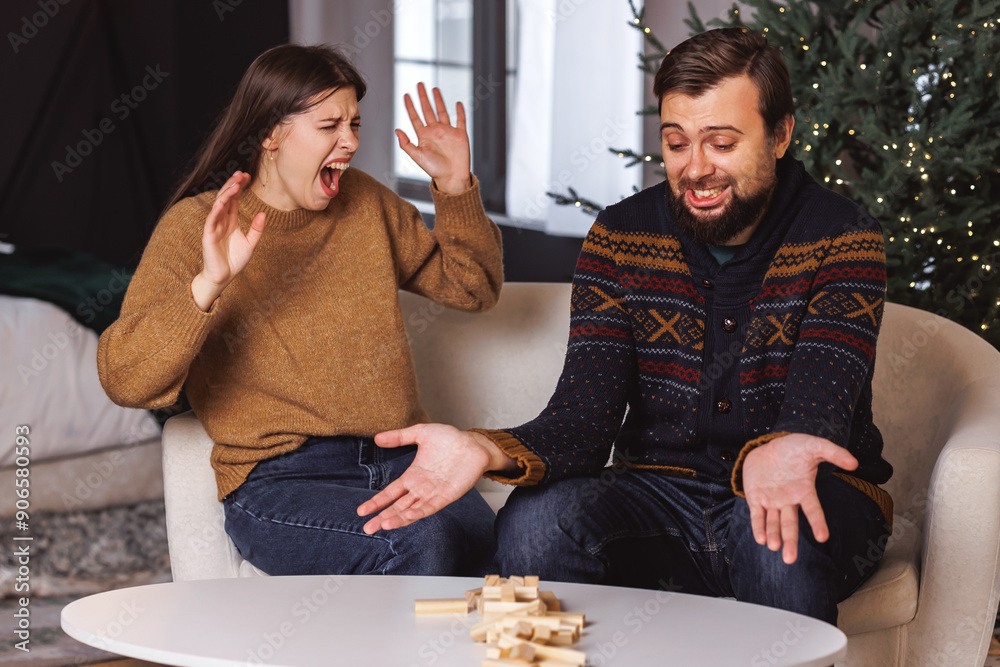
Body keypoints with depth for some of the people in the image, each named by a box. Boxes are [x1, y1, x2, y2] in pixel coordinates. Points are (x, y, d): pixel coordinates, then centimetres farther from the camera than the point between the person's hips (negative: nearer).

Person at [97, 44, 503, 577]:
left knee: (489, 540, -28)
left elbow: (473, 289, 23)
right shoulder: (194, 227, 0)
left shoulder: (365, 203, 15)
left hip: (399, 458, 4)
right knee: (420, 544, -32)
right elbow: (123, 380, -11)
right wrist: (208, 284, -26)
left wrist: (455, 189, 8)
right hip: (278, 479, -4)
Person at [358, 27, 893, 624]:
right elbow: (585, 415, -10)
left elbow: (818, 410, -23)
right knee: (533, 520, -27)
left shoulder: (842, 240, -10)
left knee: (778, 534, -38)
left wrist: (775, 459, -50)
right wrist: (488, 451, -33)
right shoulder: (621, 238, -2)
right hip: (662, 491, 2)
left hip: (823, 497, -2)